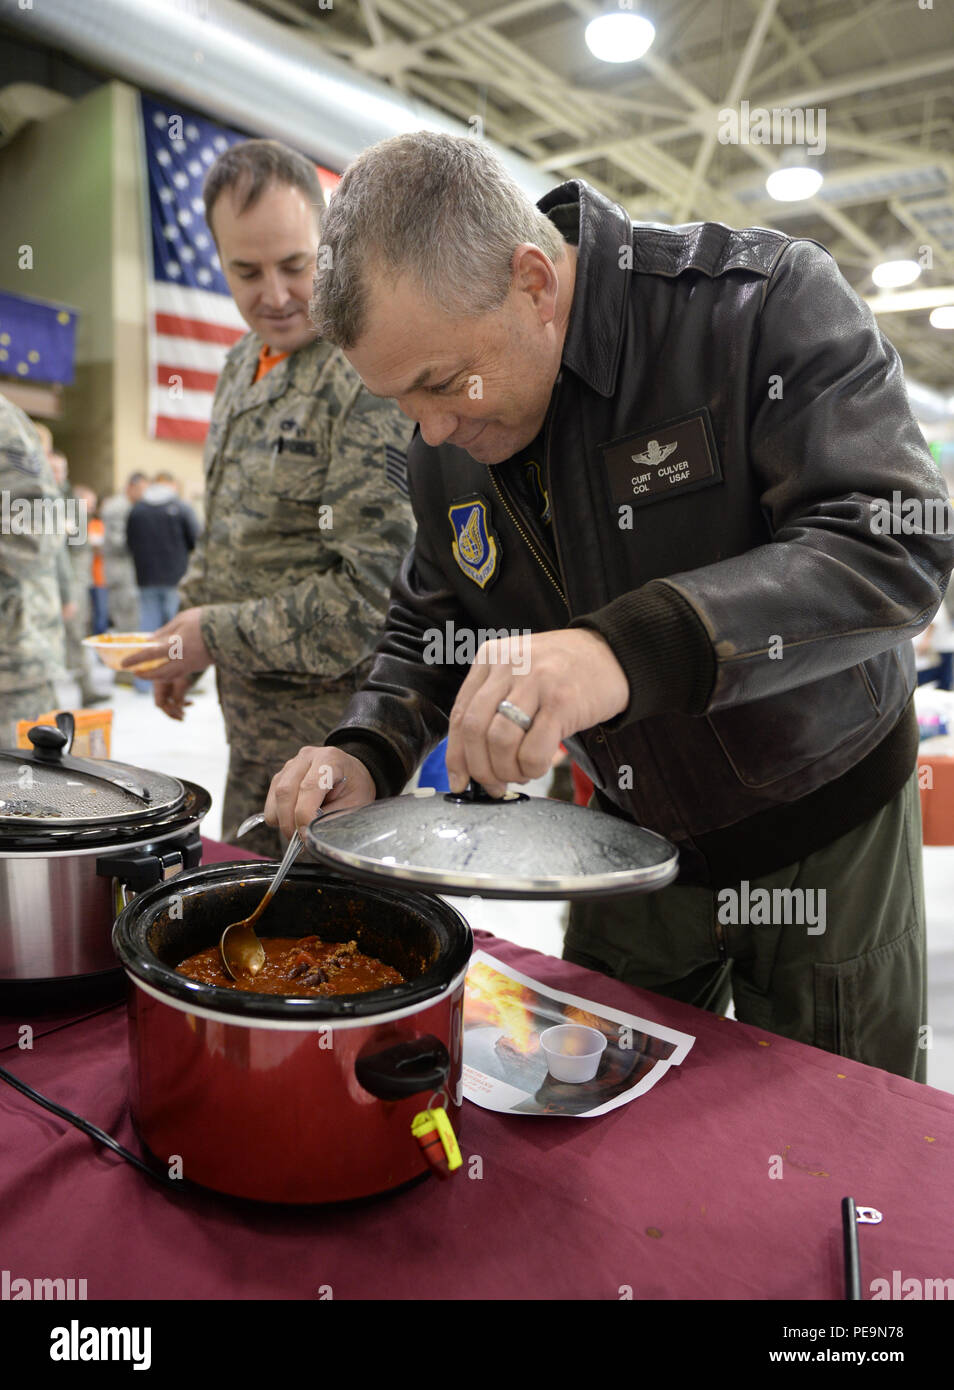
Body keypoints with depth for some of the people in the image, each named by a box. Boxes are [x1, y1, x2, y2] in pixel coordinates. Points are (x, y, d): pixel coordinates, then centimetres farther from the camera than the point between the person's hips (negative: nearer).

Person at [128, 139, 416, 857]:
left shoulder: (371, 378, -19)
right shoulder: (241, 366, 10)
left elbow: (378, 590, -25)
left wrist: (218, 634, -16)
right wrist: (186, 631, 11)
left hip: (336, 730, -8)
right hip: (258, 723, 8)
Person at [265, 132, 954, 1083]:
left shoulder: (768, 301, -21)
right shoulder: (444, 451, -5)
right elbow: (428, 631, 7)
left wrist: (632, 649, -45)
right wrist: (366, 753, -14)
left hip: (824, 833, -3)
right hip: (637, 839, 4)